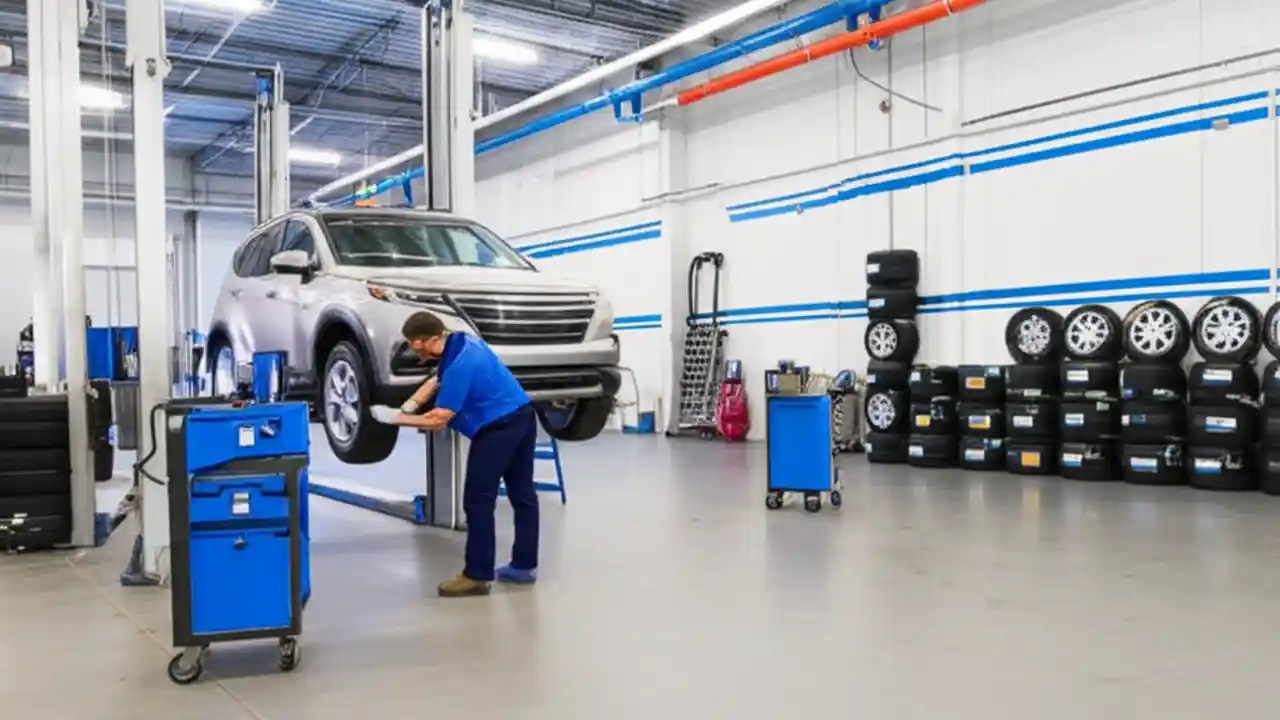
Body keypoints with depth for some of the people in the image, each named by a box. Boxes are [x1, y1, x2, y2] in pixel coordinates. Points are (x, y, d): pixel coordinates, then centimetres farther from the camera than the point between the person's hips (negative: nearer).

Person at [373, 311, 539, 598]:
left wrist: (395, 418, -9)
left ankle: (477, 575, 3)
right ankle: (524, 566, 20)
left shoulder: (459, 365, -22)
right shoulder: (461, 342, 8)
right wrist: (408, 406, 5)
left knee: (478, 501, -2)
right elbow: (436, 381, 18)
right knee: (522, 494, 12)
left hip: (498, 428, -10)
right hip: (522, 417, 10)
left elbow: (439, 420, -18)